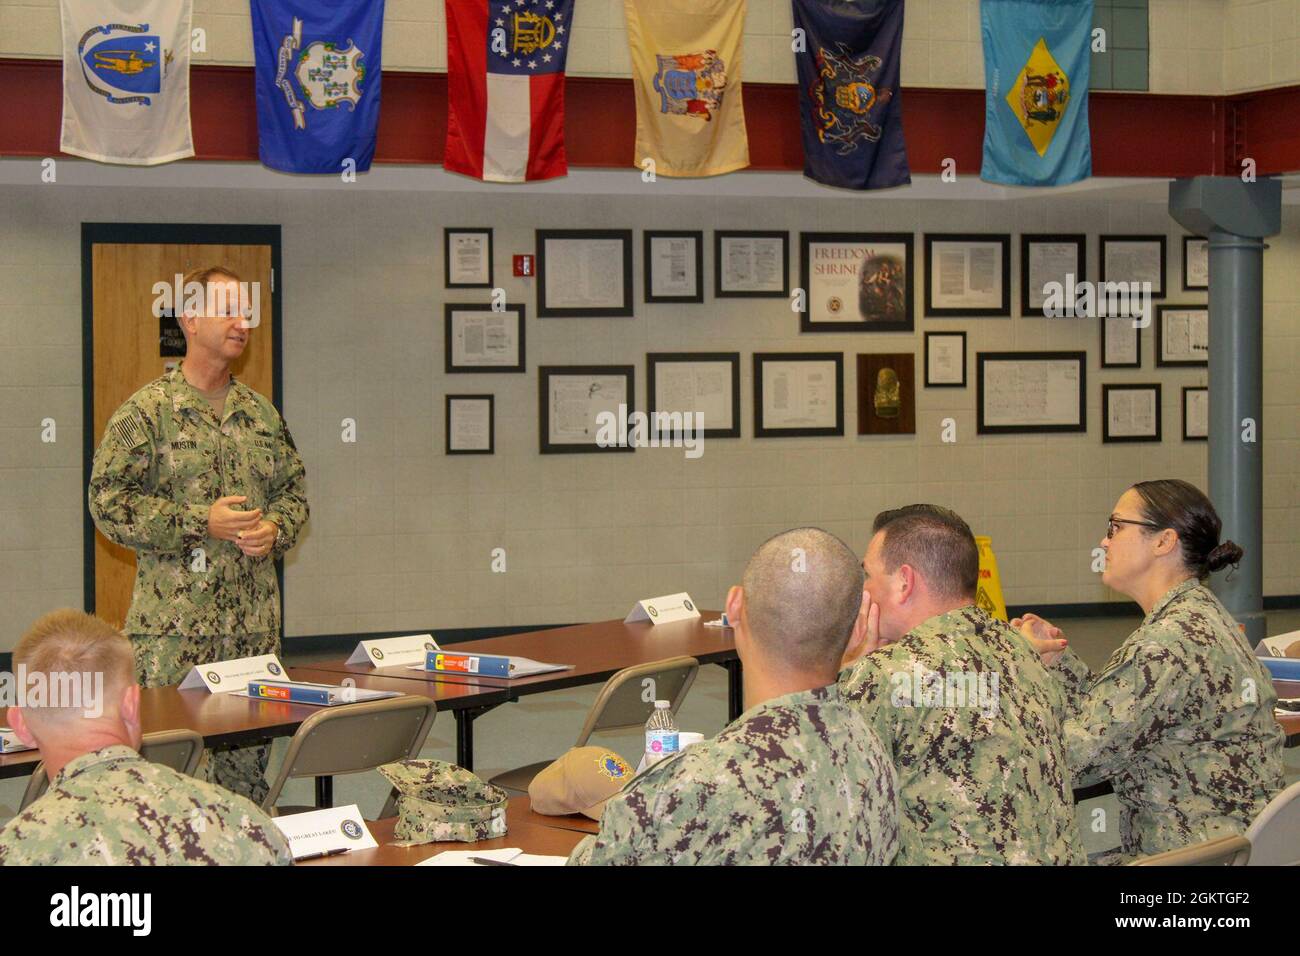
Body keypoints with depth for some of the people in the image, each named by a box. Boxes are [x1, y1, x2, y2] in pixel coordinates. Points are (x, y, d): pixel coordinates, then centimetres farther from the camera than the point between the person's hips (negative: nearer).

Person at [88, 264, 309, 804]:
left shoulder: (261, 414, 14)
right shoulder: (147, 411, -4)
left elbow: (294, 489, 22)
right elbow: (109, 502, -10)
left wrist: (275, 529, -1)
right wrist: (202, 522, -14)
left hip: (256, 621, 5)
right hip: (174, 628, -5)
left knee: (249, 758, 7)